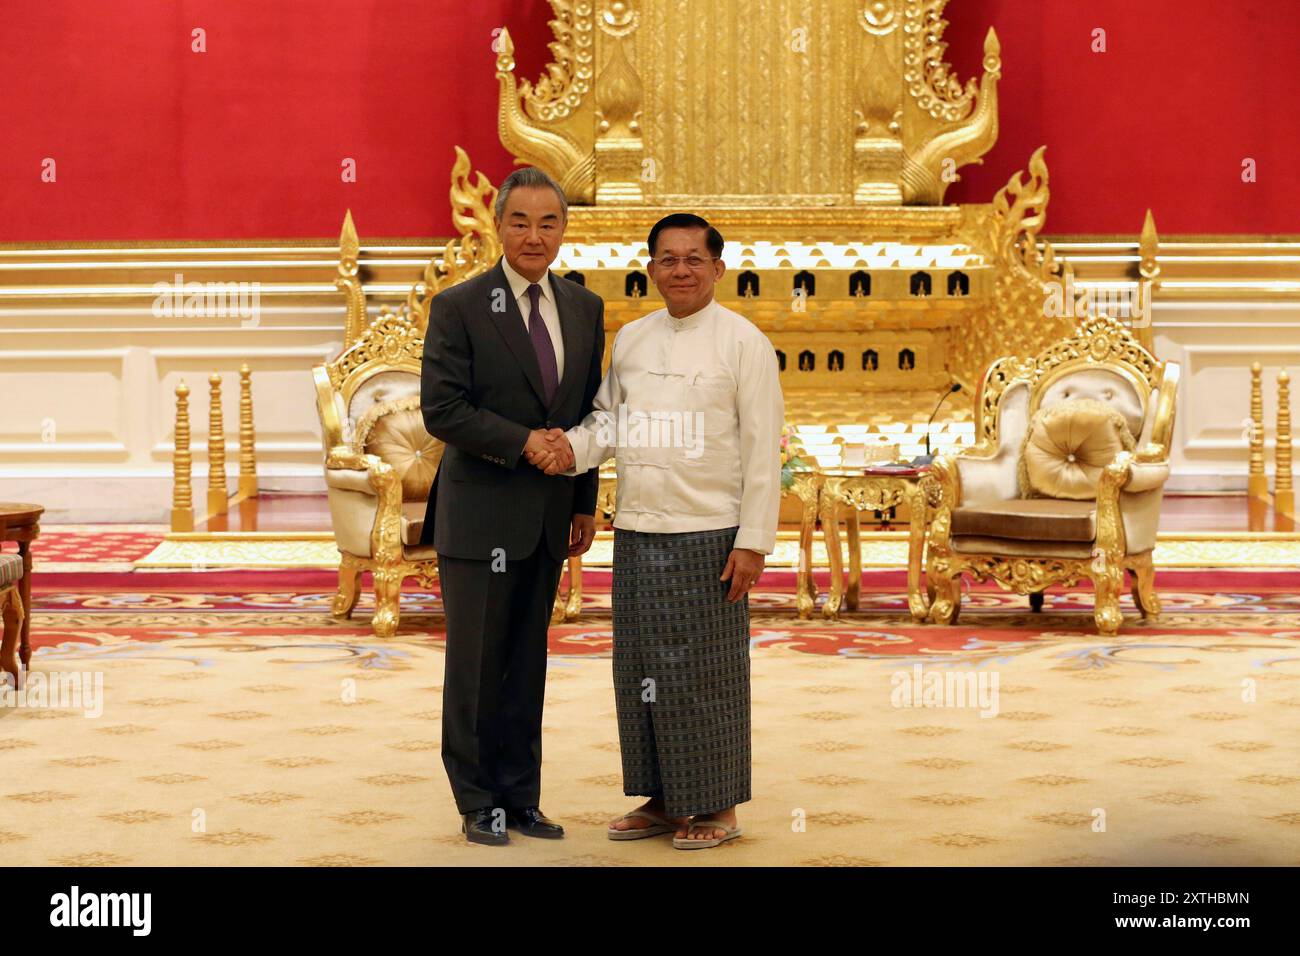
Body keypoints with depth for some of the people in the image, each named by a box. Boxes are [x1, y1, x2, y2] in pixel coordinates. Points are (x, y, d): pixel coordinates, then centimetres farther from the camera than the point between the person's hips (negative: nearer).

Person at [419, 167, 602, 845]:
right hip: (480, 515, -5)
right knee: (476, 662, 2)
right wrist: (523, 442, -17)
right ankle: (479, 804, 13)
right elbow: (441, 409, -13)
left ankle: (521, 796, 19)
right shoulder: (458, 307, -7)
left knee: (527, 662, 11)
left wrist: (585, 504, 12)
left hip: (547, 516, 5)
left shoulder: (585, 309, 10)